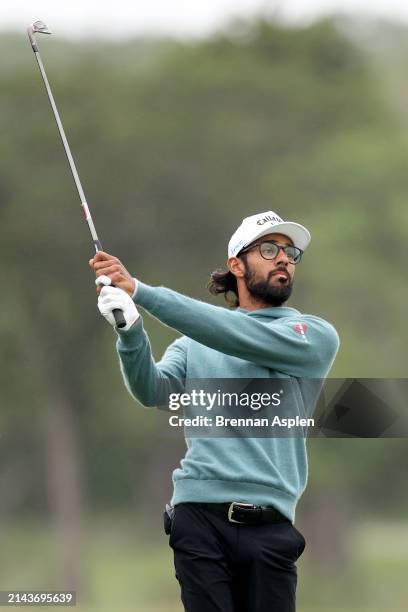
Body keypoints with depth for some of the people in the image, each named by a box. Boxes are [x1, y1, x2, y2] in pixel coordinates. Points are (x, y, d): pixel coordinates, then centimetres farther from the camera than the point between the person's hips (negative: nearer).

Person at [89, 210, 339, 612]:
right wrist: (130, 332, -24)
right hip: (199, 517, 1)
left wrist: (139, 290, -15)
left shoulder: (316, 336, 6)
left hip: (269, 522, -1)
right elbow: (152, 391, -2)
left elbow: (244, 338, -9)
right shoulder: (193, 343, 15)